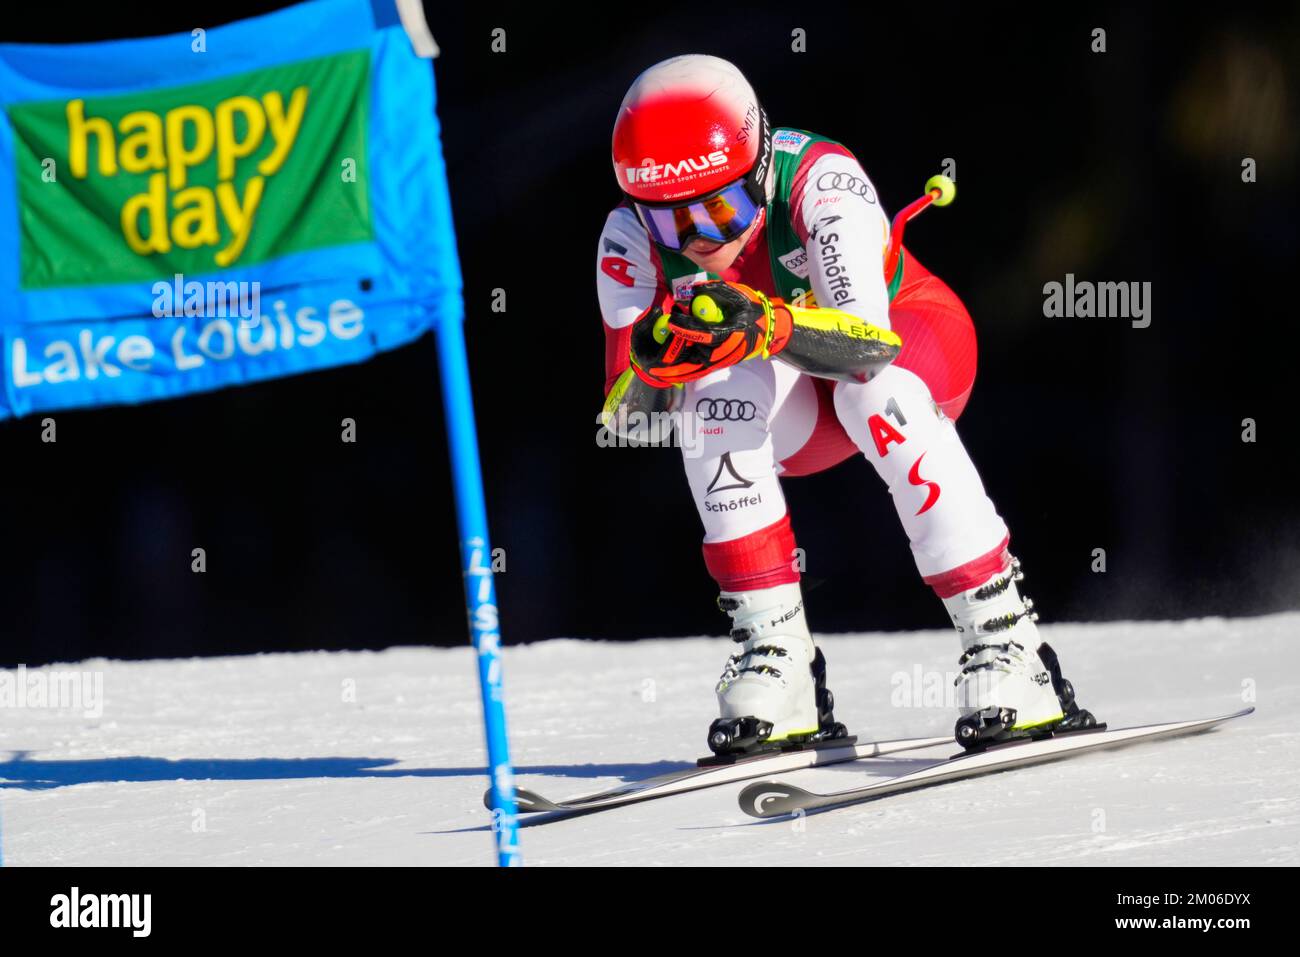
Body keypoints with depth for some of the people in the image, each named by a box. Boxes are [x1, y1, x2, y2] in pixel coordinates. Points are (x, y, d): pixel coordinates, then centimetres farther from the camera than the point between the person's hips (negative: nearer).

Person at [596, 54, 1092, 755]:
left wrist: (770, 326, -62)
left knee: (878, 391, -36)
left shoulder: (821, 182, -33)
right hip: (795, 413, 3)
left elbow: (869, 342, -44)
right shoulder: (632, 238, -23)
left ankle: (1005, 645, -31)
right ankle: (773, 659, -27)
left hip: (910, 334, -3)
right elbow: (630, 422, -24)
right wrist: (653, 359, -45)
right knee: (718, 383, -30)